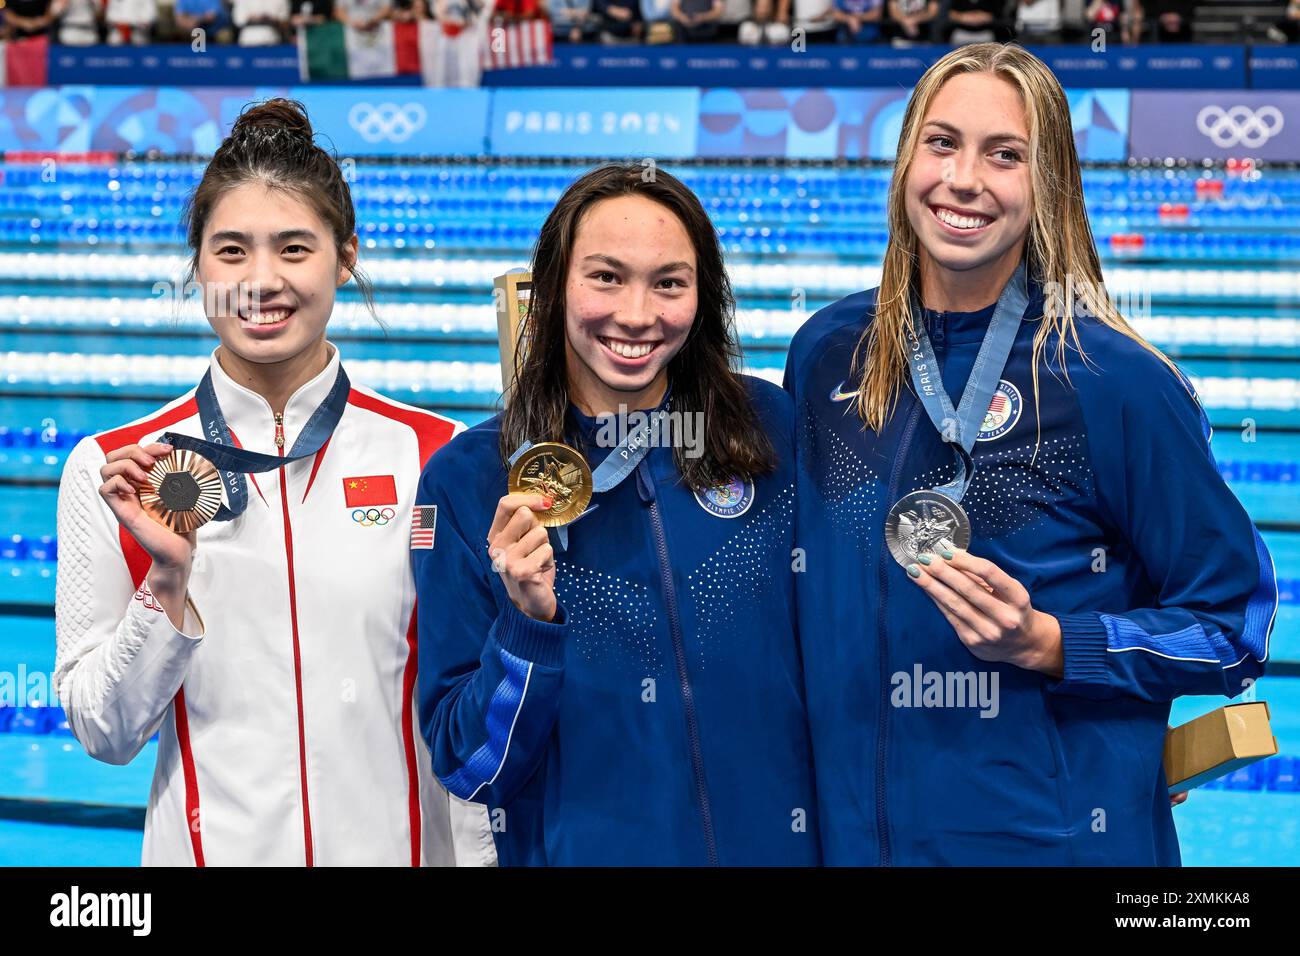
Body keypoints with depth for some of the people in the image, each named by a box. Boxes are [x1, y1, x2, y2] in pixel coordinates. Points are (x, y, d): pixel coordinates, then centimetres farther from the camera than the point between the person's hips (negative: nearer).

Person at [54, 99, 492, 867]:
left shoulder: (435, 458, -7)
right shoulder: (111, 470, -5)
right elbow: (106, 735, -4)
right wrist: (168, 581, -17)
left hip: (397, 845, 0)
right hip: (209, 844, 0)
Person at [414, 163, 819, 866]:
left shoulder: (769, 428, -6)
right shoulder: (469, 479, -10)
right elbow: (468, 766, -10)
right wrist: (529, 621, -24)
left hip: (775, 842, 2)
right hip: (580, 849, -1)